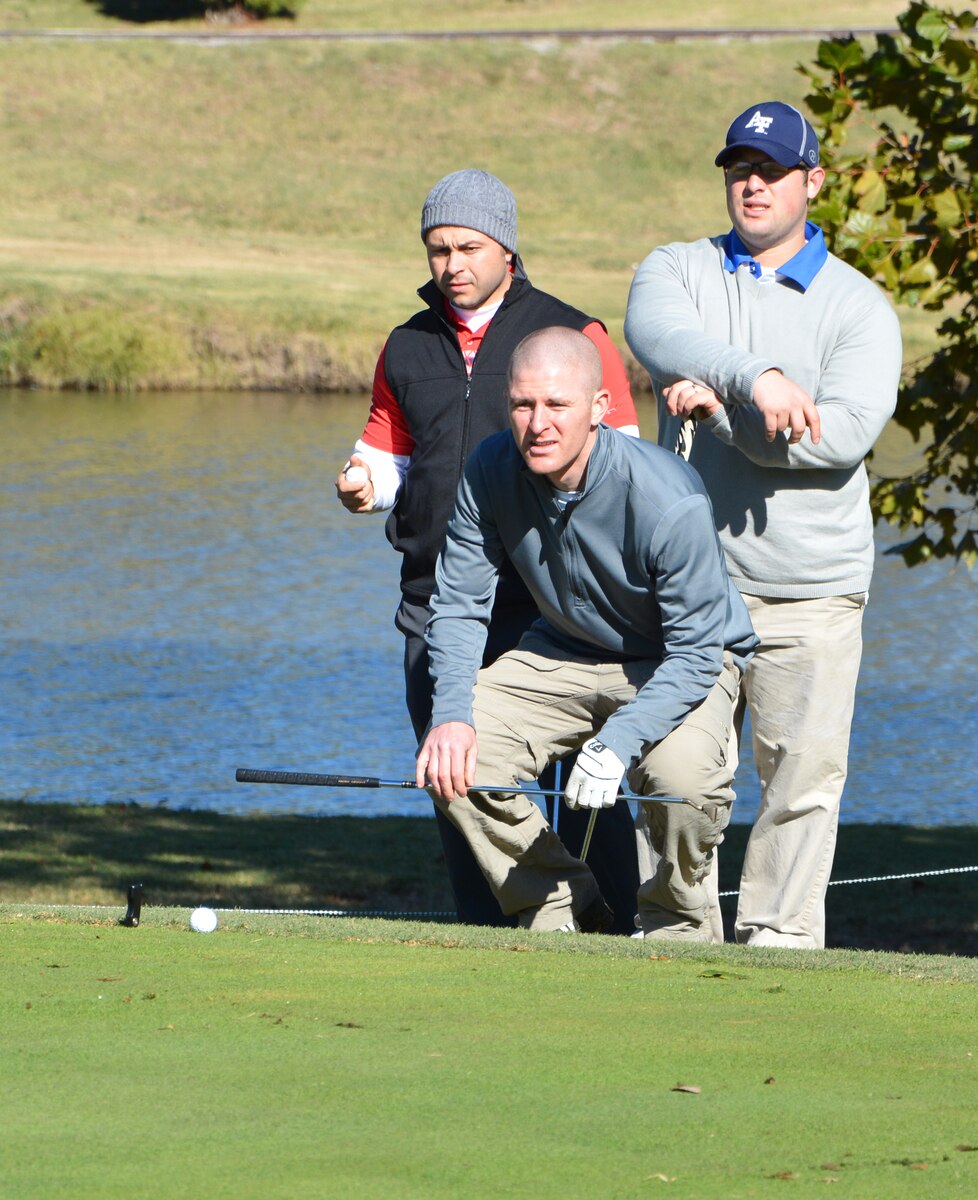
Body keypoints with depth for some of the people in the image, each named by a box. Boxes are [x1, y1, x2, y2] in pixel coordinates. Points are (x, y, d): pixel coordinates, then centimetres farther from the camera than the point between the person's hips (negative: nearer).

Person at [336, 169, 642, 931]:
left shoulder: (575, 337, 2)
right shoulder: (408, 349, 15)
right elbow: (388, 452, 23)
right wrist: (364, 484, 0)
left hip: (545, 604, -5)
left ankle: (618, 941, -4)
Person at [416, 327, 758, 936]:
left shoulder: (670, 501, -32)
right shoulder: (489, 473, -17)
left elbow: (696, 654, -29)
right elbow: (459, 606, -8)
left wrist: (615, 745, -41)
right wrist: (453, 714, -25)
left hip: (689, 662, -5)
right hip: (562, 654, 5)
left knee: (682, 772, -35)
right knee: (452, 758, -17)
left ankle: (677, 927, -4)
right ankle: (559, 913, 5)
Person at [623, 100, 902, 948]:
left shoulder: (859, 306, 6)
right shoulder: (677, 271, 10)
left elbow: (845, 432, -10)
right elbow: (660, 337, -15)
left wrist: (719, 409, -15)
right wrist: (759, 382, -32)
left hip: (814, 592, -1)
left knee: (805, 773, -6)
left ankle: (778, 938, 0)